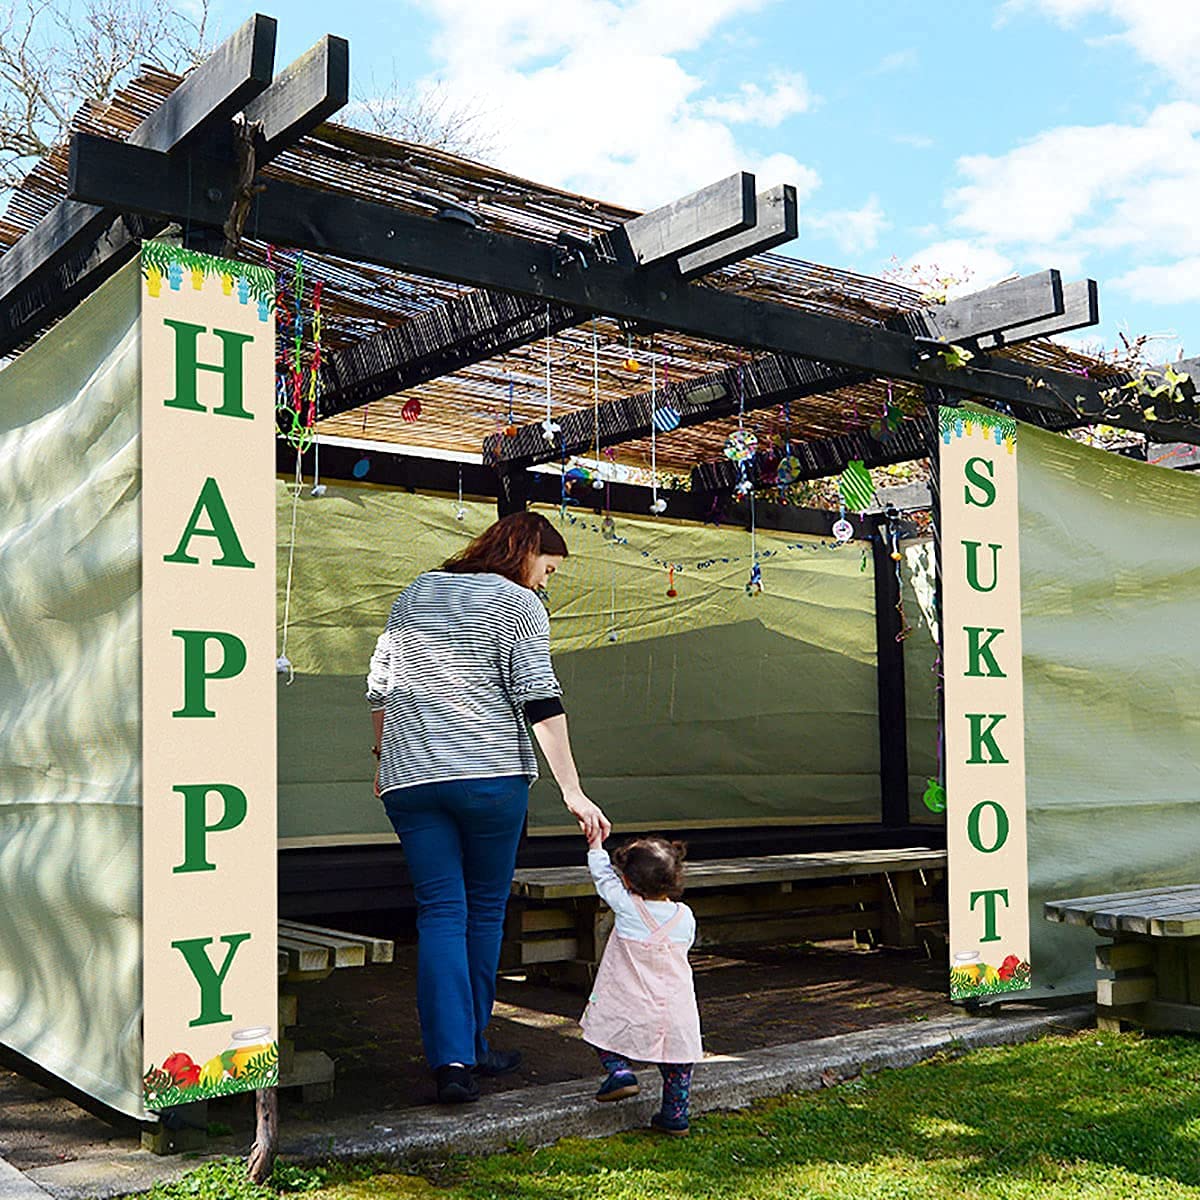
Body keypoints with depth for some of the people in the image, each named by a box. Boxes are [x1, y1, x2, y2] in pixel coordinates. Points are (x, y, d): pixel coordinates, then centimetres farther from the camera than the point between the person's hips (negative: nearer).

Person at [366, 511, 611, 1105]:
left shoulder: (414, 593, 17)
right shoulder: (519, 604, 0)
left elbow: (380, 683, 19)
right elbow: (540, 701, -9)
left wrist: (385, 755, 30)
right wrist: (572, 791, -11)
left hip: (410, 779, 4)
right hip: (490, 775, -4)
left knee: (439, 914, 2)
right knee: (485, 911, 10)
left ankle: (451, 1058, -8)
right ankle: (472, 1048, 20)